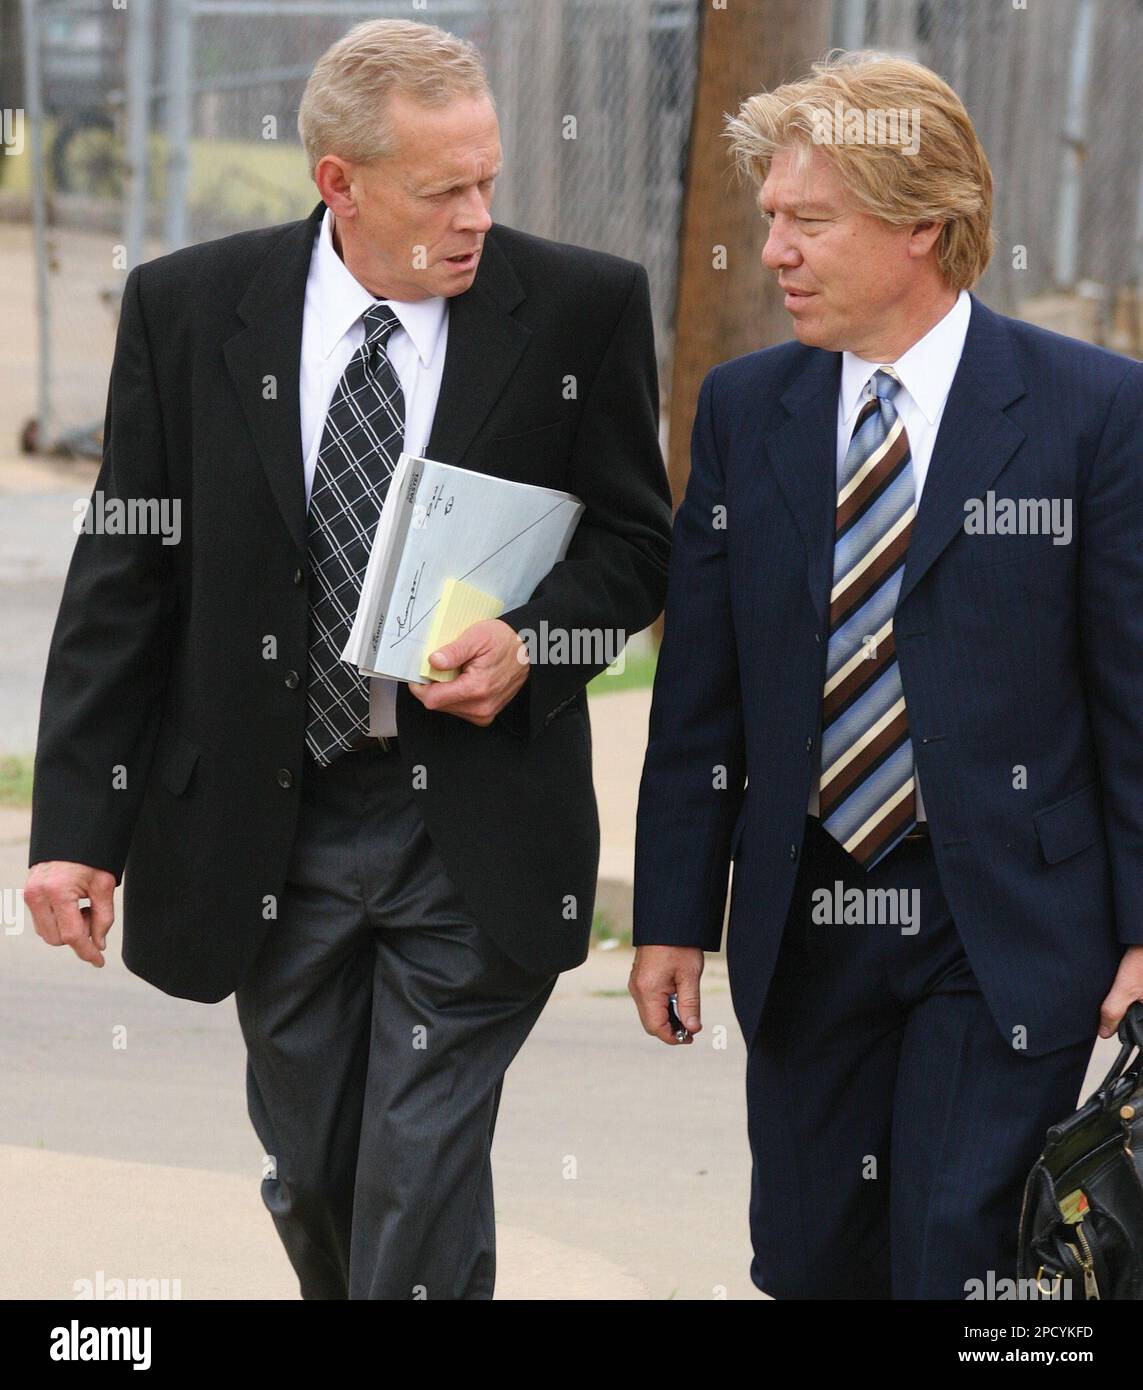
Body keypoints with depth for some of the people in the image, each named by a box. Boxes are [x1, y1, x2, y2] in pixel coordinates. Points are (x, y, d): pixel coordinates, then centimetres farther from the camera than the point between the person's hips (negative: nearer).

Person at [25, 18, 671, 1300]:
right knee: (312, 1180, 15)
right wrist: (79, 824, -5)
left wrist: (533, 640, -16)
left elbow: (632, 538, 5)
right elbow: (124, 581, 0)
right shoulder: (188, 308, -3)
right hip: (268, 824, 2)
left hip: (474, 826, -2)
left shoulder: (581, 310, -5)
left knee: (423, 1193, -5)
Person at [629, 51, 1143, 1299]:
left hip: (1007, 939, -4)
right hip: (804, 936, 4)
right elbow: (698, 693, 9)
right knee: (810, 1264, 9)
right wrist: (673, 914, 6)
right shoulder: (742, 411, 6)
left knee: (960, 1267, -6)